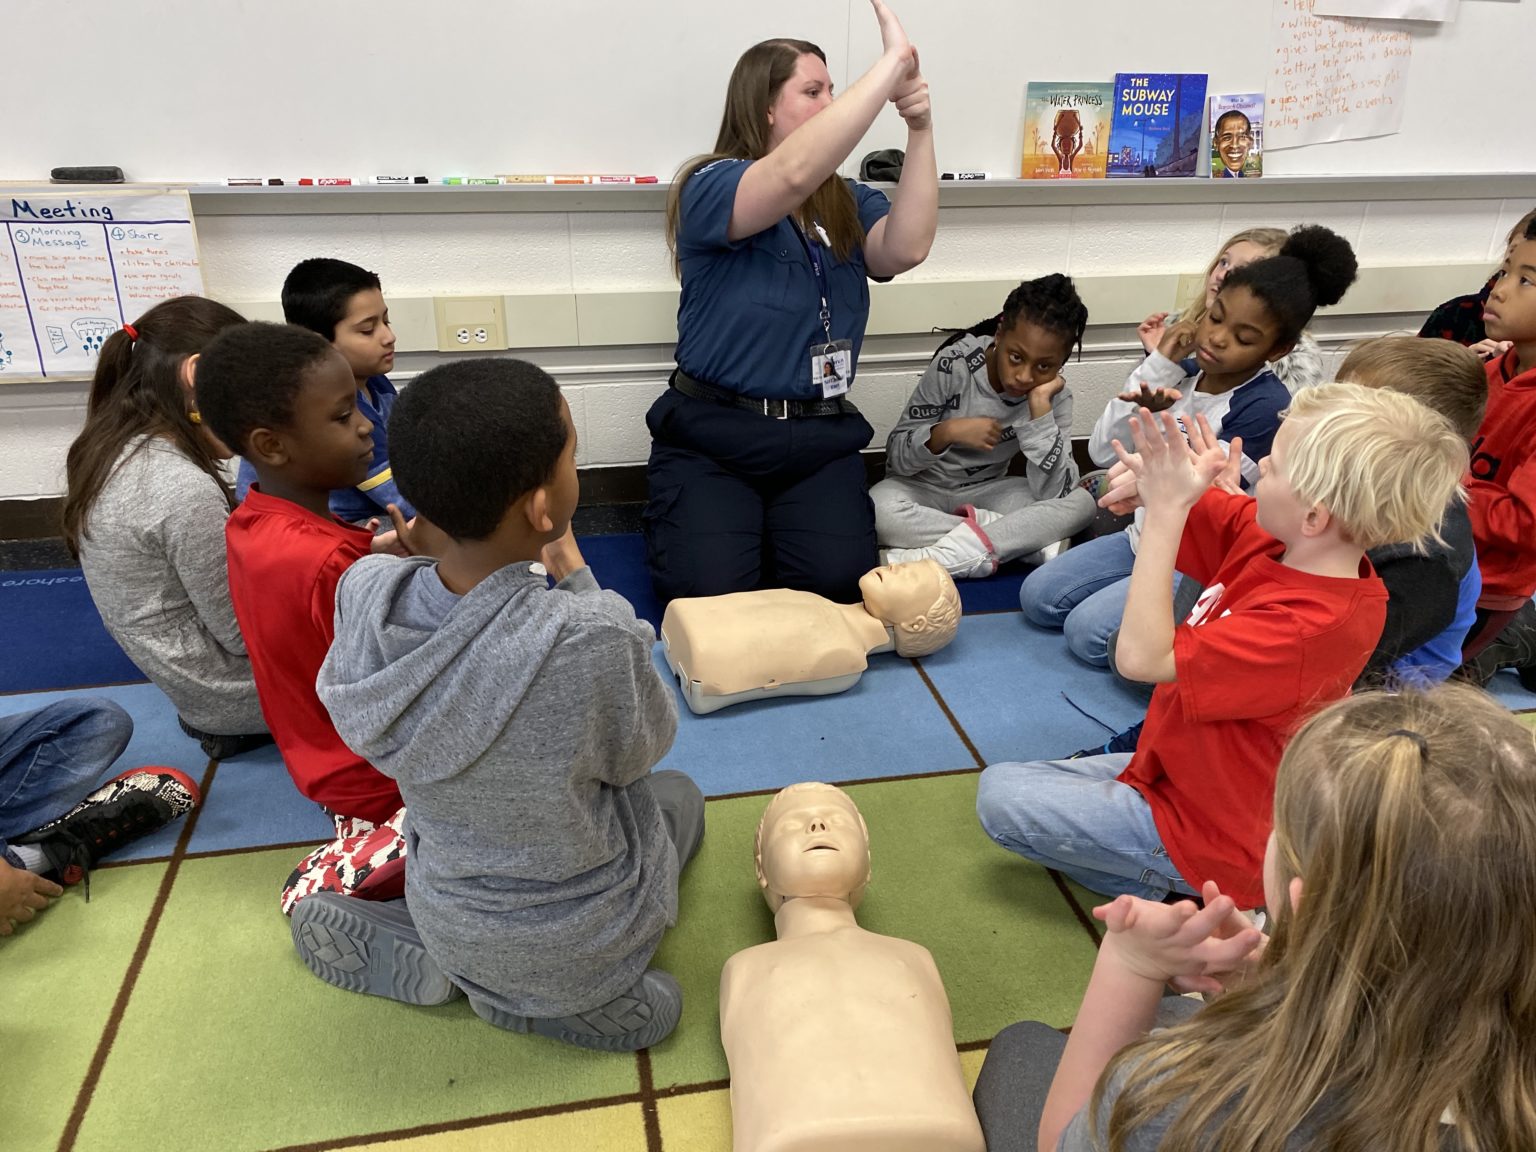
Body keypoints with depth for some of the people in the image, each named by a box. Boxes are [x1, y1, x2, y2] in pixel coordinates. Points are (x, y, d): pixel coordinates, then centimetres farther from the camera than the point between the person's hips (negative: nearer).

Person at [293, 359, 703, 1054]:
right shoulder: (587, 640, -38)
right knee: (680, 794, 26)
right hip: (577, 936, -4)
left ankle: (448, 965, 14)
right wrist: (576, 579, -11)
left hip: (444, 911, 4)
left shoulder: (364, 592, -22)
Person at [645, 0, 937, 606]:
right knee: (711, 591, -19)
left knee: (837, 581, -17)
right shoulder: (710, 188, -7)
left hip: (821, 436, 4)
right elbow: (794, 174, -28)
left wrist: (920, 129, -18)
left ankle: (772, 524, 16)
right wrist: (893, 62, -25)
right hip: (711, 433, -4)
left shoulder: (850, 203, 10)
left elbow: (906, 249, -10)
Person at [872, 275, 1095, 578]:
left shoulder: (1055, 396, -11)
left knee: (1081, 503, -24)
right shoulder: (955, 364, -18)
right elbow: (896, 455, -13)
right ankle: (1024, 539, -22)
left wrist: (1040, 406, -26)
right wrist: (948, 432, -33)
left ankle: (928, 558, -33)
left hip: (986, 493, 2)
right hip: (922, 487, -2)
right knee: (880, 511, -37)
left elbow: (1051, 495, -22)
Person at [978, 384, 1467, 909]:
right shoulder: (1269, 535, -9)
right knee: (1005, 780, 16)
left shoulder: (1313, 625, -34)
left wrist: (1167, 509, -34)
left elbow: (1142, 656, -35)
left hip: (1207, 836, -9)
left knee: (999, 796, -8)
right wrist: (1160, 482, -24)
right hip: (1174, 766, 9)